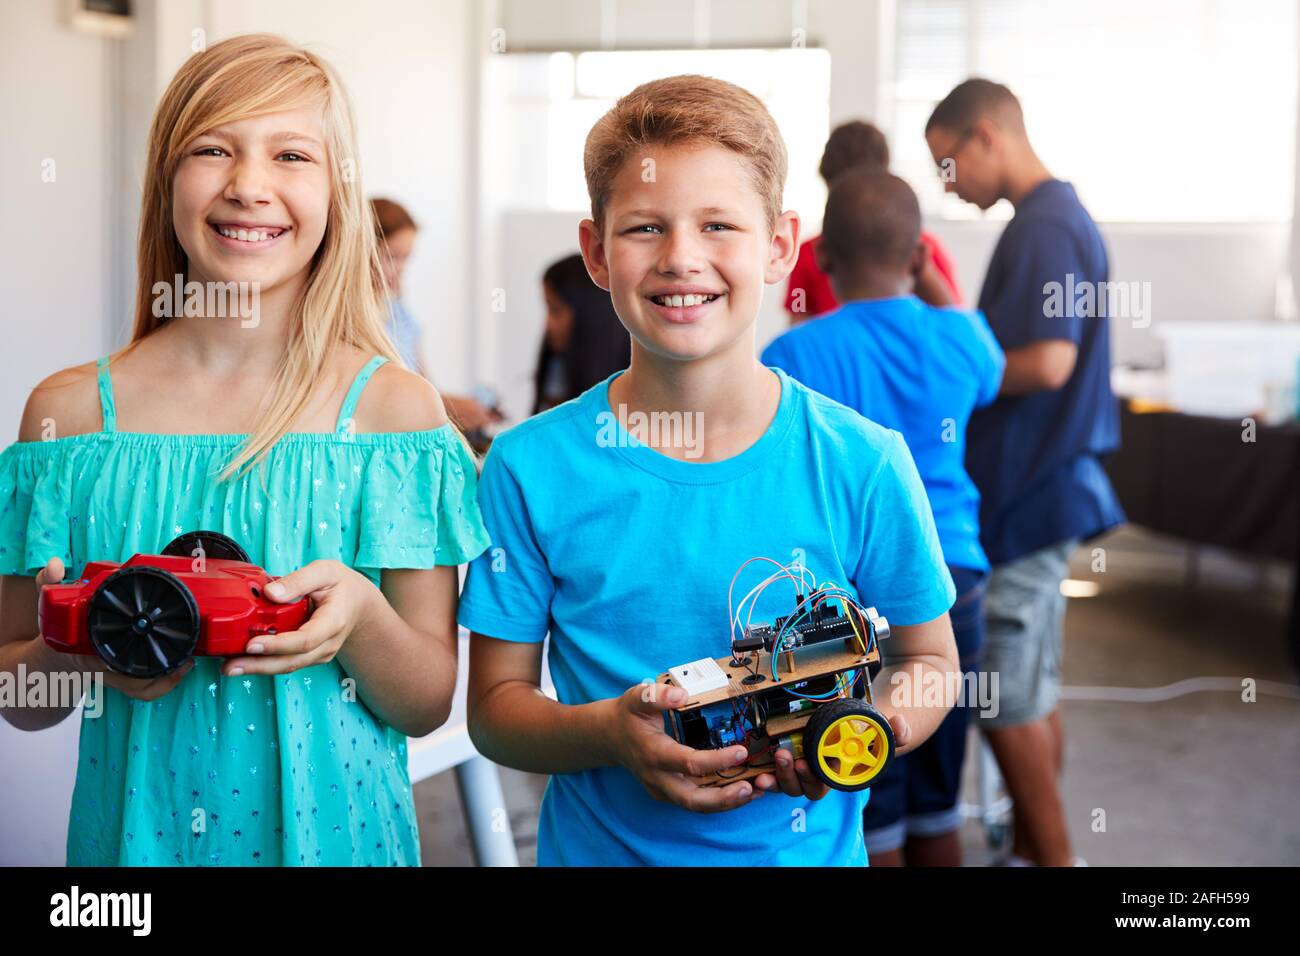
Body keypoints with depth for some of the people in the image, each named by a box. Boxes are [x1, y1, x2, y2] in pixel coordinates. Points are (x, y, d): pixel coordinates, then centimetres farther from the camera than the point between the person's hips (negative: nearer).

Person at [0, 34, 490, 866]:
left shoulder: (394, 408, -8)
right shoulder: (73, 410, -5)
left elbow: (429, 704, -5)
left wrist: (362, 619, -24)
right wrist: (77, 656, -18)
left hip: (331, 829, -1)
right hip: (136, 828, 1)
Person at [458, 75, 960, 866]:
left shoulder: (861, 464, -11)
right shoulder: (532, 468, -11)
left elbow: (931, 659, 1)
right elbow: (495, 702, -6)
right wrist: (607, 733, -24)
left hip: (806, 846, 0)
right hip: (597, 847, 0)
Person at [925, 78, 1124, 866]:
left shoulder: (1042, 228, -17)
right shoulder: (1065, 217, 14)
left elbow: (1048, 361, -25)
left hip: (1025, 490, -10)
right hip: (1042, 481, 10)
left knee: (1005, 696, -2)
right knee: (1033, 691, 16)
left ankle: (1054, 855, 8)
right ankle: (1031, 847, 25)